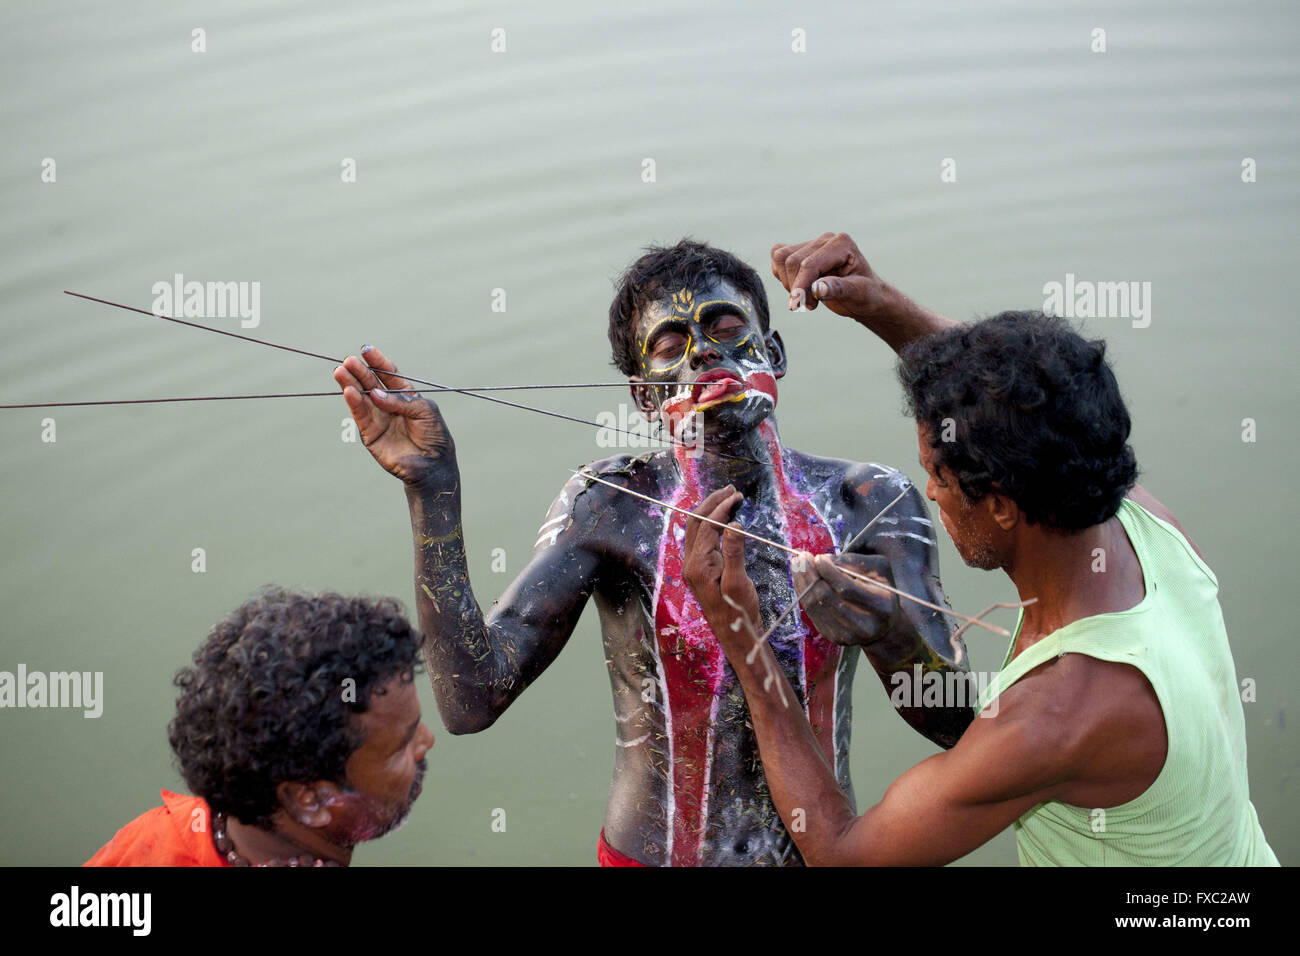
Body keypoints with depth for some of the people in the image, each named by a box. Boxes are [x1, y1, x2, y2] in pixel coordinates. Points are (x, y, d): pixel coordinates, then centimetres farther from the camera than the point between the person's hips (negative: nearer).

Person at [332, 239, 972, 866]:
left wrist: (889, 621, -35)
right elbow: (471, 700, -24)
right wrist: (432, 486, -29)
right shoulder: (611, 507, -13)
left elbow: (956, 722, -14)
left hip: (825, 849, 2)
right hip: (651, 852, -1)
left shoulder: (868, 501, -9)